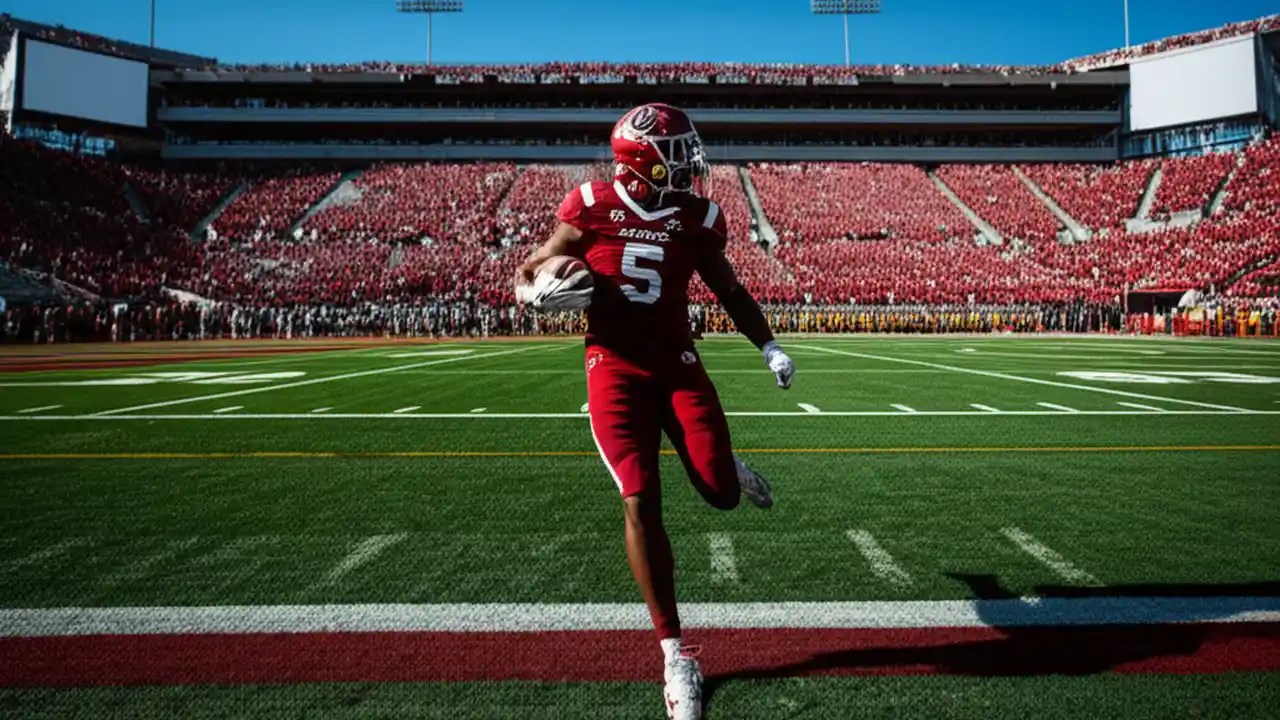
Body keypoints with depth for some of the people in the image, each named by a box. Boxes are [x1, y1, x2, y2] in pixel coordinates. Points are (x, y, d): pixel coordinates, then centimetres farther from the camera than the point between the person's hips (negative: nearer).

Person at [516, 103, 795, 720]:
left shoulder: (696, 219, 2)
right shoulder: (591, 207, -5)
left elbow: (730, 291, 14)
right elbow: (531, 271, 6)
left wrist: (769, 347, 7)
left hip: (676, 362, 2)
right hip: (615, 368, -2)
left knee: (723, 496, -7)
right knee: (641, 504, -10)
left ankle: (726, 467, 36)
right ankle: (673, 651, 3)